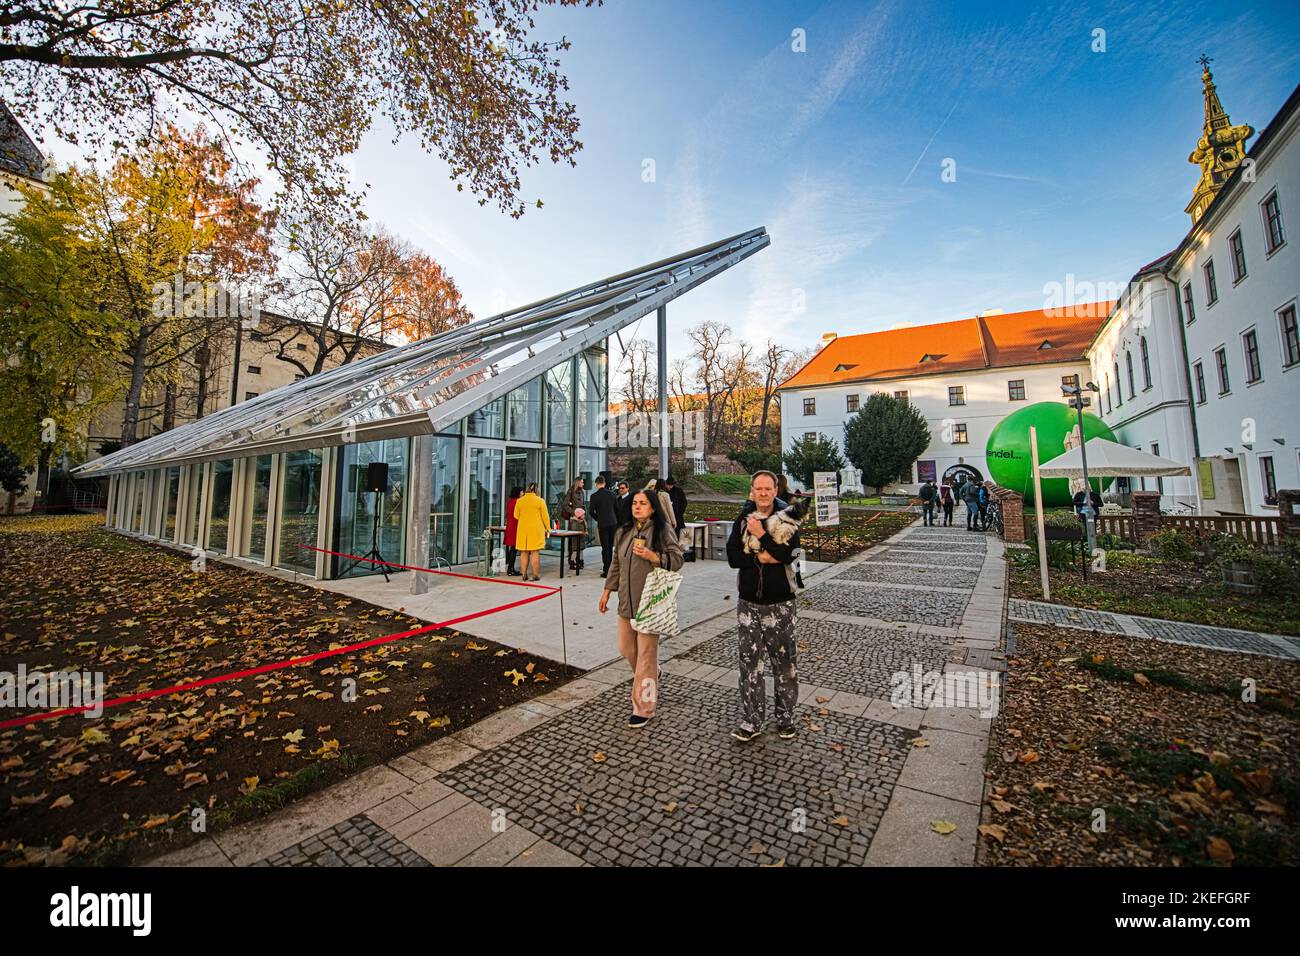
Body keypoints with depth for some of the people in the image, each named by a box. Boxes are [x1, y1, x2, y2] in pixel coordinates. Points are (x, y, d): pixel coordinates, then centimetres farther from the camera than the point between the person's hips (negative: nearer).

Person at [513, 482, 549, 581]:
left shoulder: (519, 501, 2)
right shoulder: (540, 501, -7)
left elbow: (516, 516, 9)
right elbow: (545, 516, -5)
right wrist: (548, 529, 5)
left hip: (523, 530, 3)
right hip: (536, 530, -3)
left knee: (524, 553, 10)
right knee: (535, 552, 1)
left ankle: (524, 574, 14)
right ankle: (535, 575, 3)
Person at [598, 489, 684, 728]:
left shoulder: (663, 530, -8)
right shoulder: (623, 532, 10)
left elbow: (676, 560, -8)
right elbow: (616, 563, 15)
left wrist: (652, 556, -22)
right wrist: (606, 592, 15)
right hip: (626, 601, 6)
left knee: (646, 654, -1)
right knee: (626, 648, 16)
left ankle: (644, 709, 13)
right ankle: (651, 677, 46)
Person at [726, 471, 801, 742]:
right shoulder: (743, 520, 2)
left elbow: (788, 554, -20)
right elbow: (732, 556, -7)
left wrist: (761, 535, -19)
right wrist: (761, 558, -18)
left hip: (780, 603, -2)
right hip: (749, 603, 2)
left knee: (784, 663, 11)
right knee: (749, 663, 8)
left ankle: (786, 718, 30)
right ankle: (751, 721, 21)